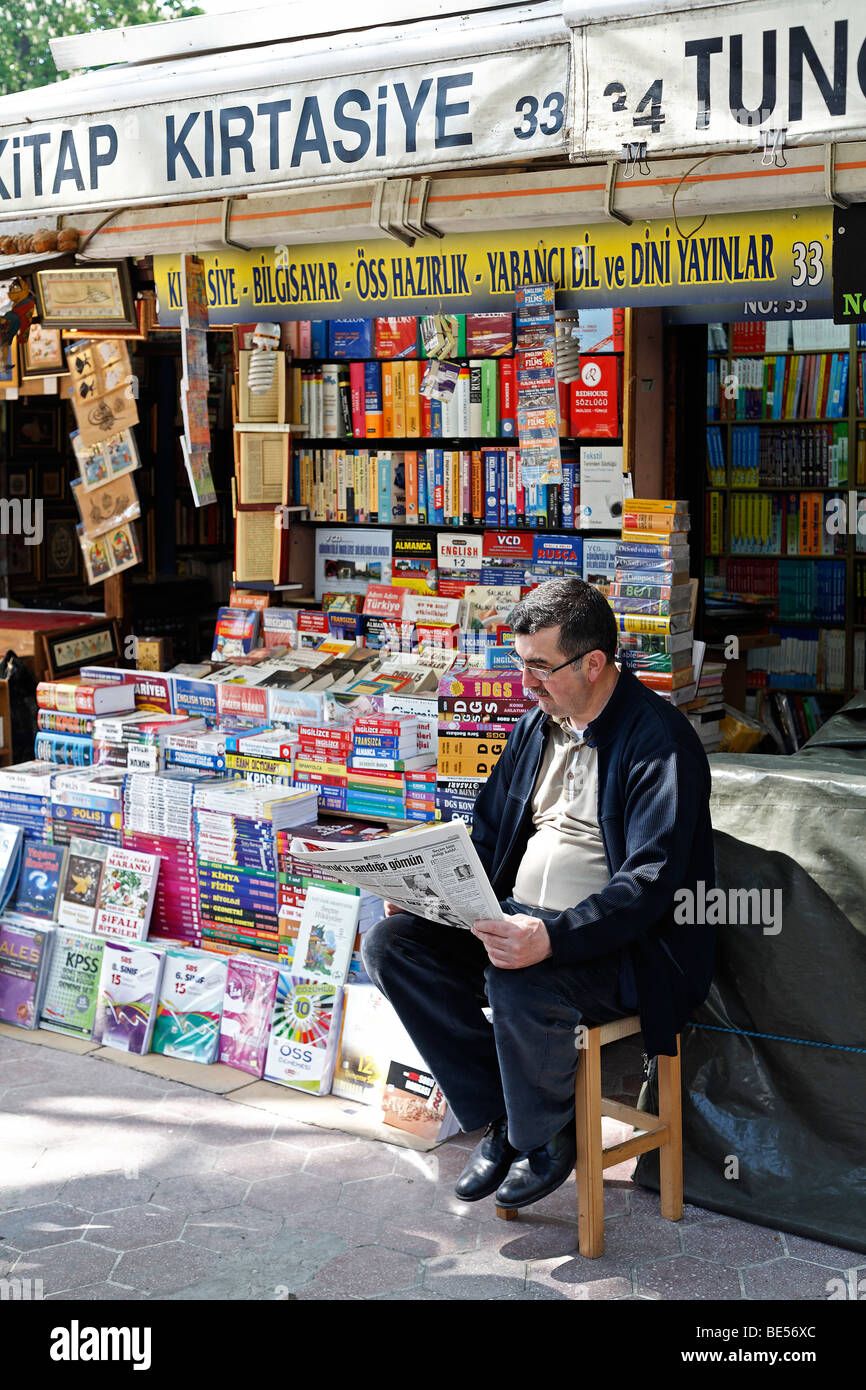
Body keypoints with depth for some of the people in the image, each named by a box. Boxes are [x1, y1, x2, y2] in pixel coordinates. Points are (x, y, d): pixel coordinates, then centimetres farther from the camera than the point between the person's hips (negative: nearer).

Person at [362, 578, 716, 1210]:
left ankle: (546, 1134, -5)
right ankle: (501, 1117, -1)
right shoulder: (537, 726, 11)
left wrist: (553, 938, -37)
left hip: (624, 945, -8)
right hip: (517, 920, 8)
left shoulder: (661, 742, -15)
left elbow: (651, 882, -24)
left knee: (519, 981, -37)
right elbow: (489, 835, 20)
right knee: (390, 943, -9)